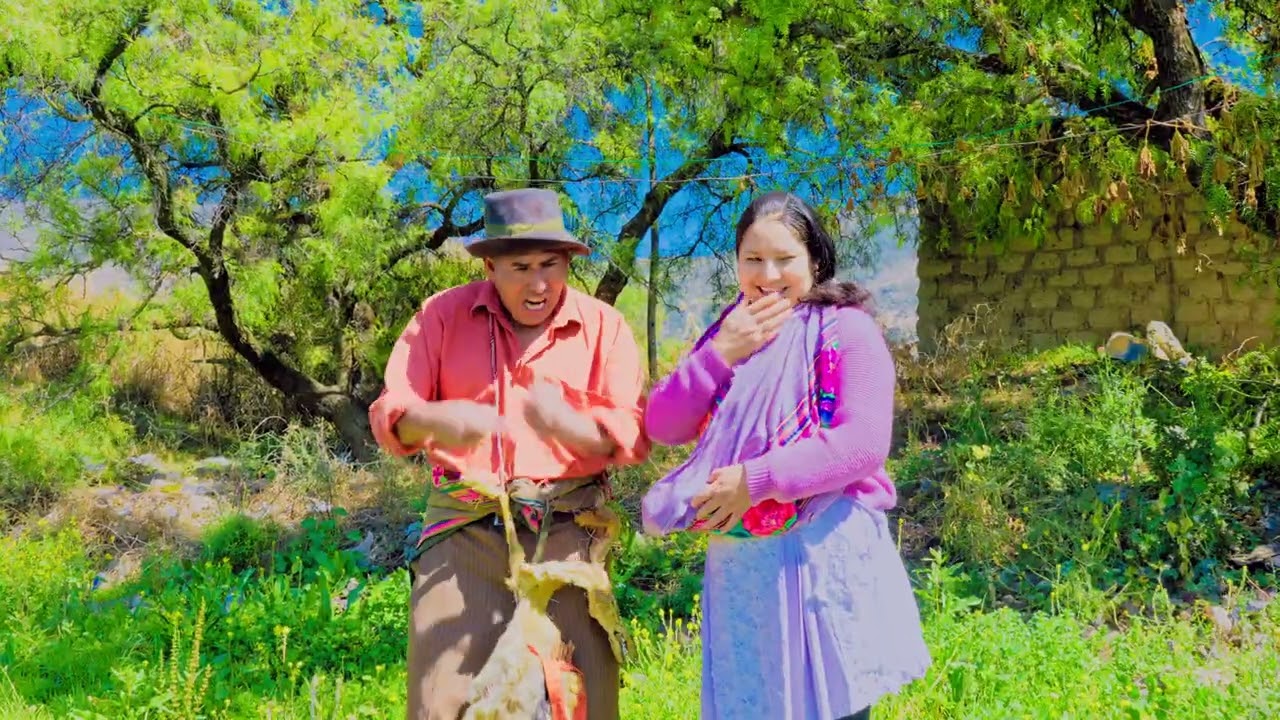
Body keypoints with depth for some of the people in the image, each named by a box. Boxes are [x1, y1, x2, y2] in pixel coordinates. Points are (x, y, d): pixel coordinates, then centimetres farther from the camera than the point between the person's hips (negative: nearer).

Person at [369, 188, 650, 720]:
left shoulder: (604, 326, 4)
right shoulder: (443, 315, 6)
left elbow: (635, 433, -3)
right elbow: (388, 415, 0)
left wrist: (570, 424, -25)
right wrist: (436, 420, -24)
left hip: (568, 534, 0)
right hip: (464, 530, 1)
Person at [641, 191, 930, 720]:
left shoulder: (846, 329, -5)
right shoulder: (726, 334, 12)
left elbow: (864, 442, -17)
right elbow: (662, 427, 4)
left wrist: (756, 479, -21)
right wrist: (720, 355, -8)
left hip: (824, 554, -5)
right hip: (738, 563, 6)